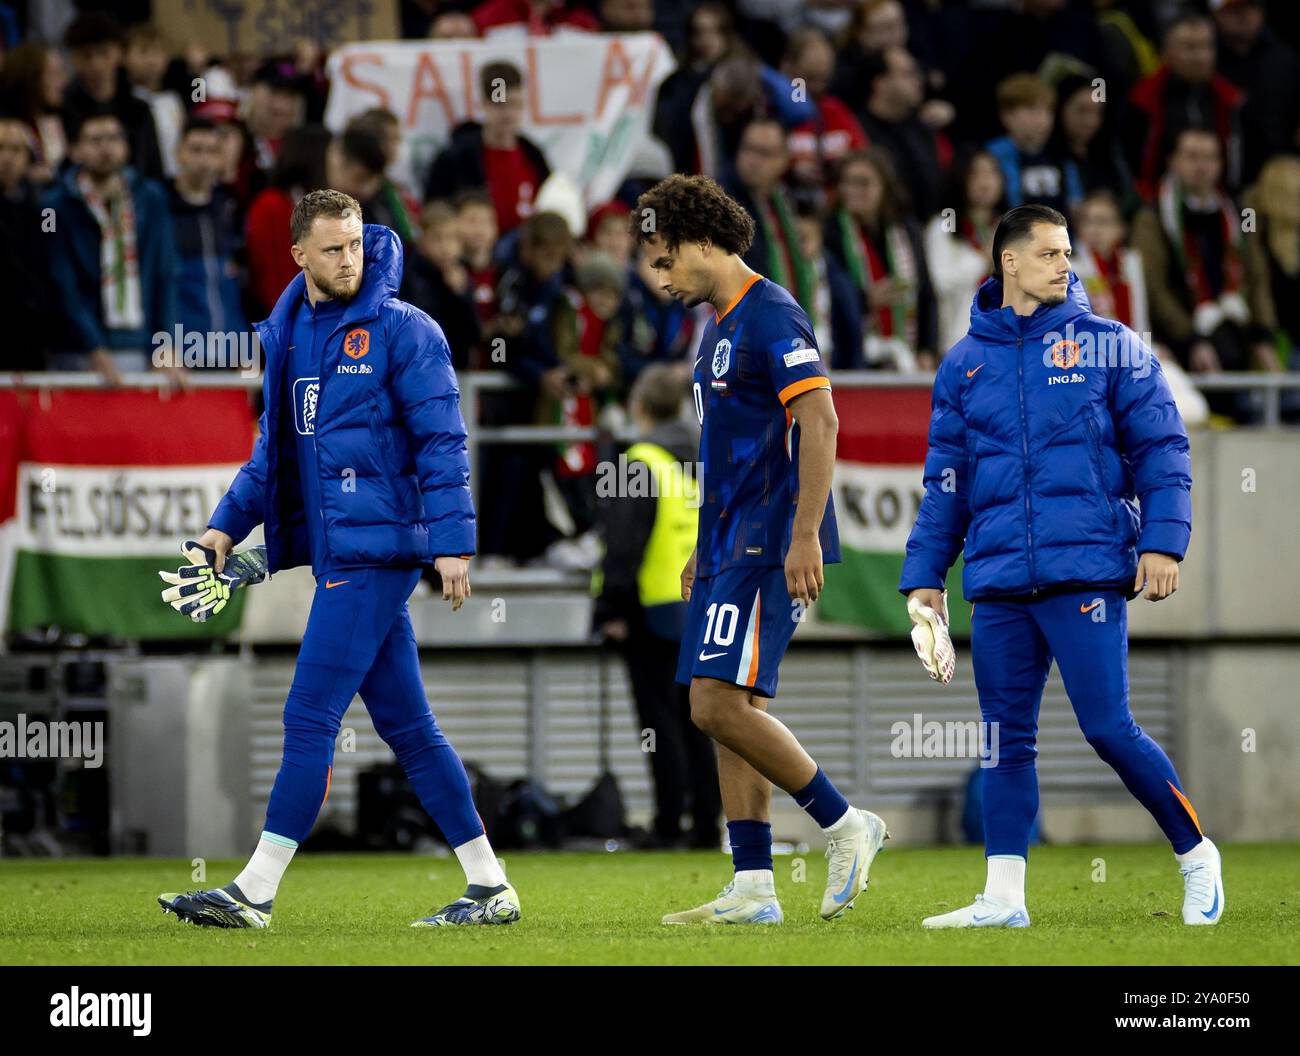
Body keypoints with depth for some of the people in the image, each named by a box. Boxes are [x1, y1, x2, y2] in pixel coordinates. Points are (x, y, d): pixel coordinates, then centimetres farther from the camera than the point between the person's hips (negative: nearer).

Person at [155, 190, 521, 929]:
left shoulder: (402, 330, -7)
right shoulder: (288, 334, 15)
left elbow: (443, 443, -10)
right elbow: (276, 450, 23)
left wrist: (453, 541, -15)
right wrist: (228, 525, 14)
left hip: (375, 550, -8)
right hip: (336, 552, 8)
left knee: (310, 718, -8)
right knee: (407, 725, 9)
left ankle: (255, 892, -6)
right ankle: (490, 888, 14)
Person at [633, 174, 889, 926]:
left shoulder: (770, 316, -12)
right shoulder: (721, 326, 19)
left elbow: (820, 422, -20)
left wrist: (805, 536, -25)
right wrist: (706, 549, 25)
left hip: (767, 547, -10)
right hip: (732, 546, 10)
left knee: (722, 705, -15)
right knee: (735, 709, 7)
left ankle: (845, 824, -4)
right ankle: (753, 890, 7)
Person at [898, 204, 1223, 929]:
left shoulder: (1109, 347, 4)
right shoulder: (965, 365, 12)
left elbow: (1161, 449, 2)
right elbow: (947, 482, 16)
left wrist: (1162, 542, -9)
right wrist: (924, 576, 10)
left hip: (1087, 569, -4)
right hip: (998, 583, 4)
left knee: (1110, 728, -8)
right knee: (1007, 737, 4)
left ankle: (1197, 855, 9)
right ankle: (1004, 896, 7)